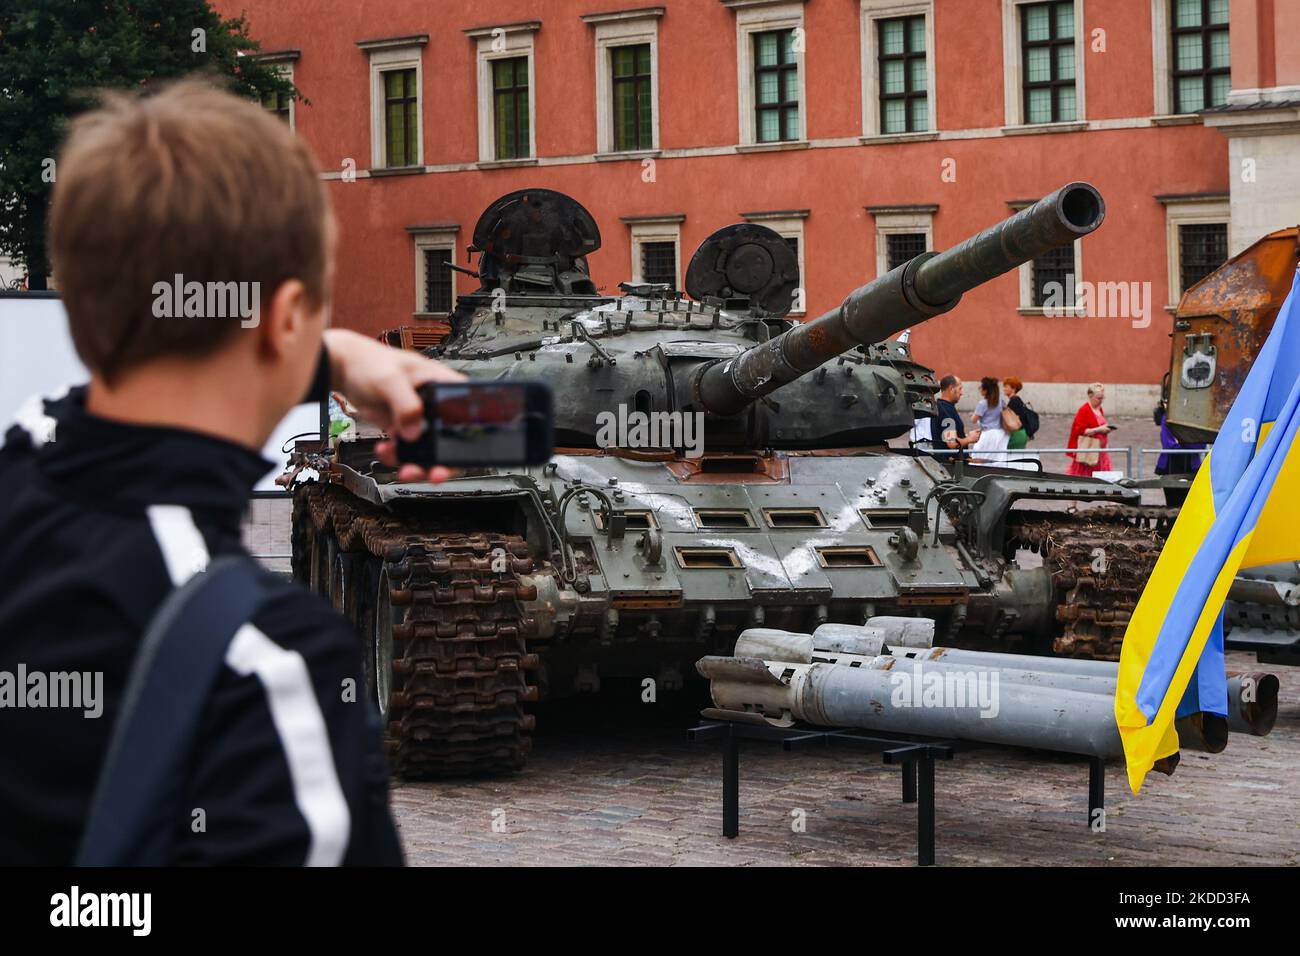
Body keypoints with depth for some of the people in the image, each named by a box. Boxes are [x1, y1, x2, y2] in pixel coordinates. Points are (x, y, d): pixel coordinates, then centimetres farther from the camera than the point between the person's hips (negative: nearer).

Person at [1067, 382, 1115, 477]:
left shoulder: (1100, 410, 13)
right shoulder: (1083, 410, -11)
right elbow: (1080, 431, -16)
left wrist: (1106, 429, 4)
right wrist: (1098, 429, -20)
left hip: (1100, 450, 8)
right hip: (1087, 450, -8)